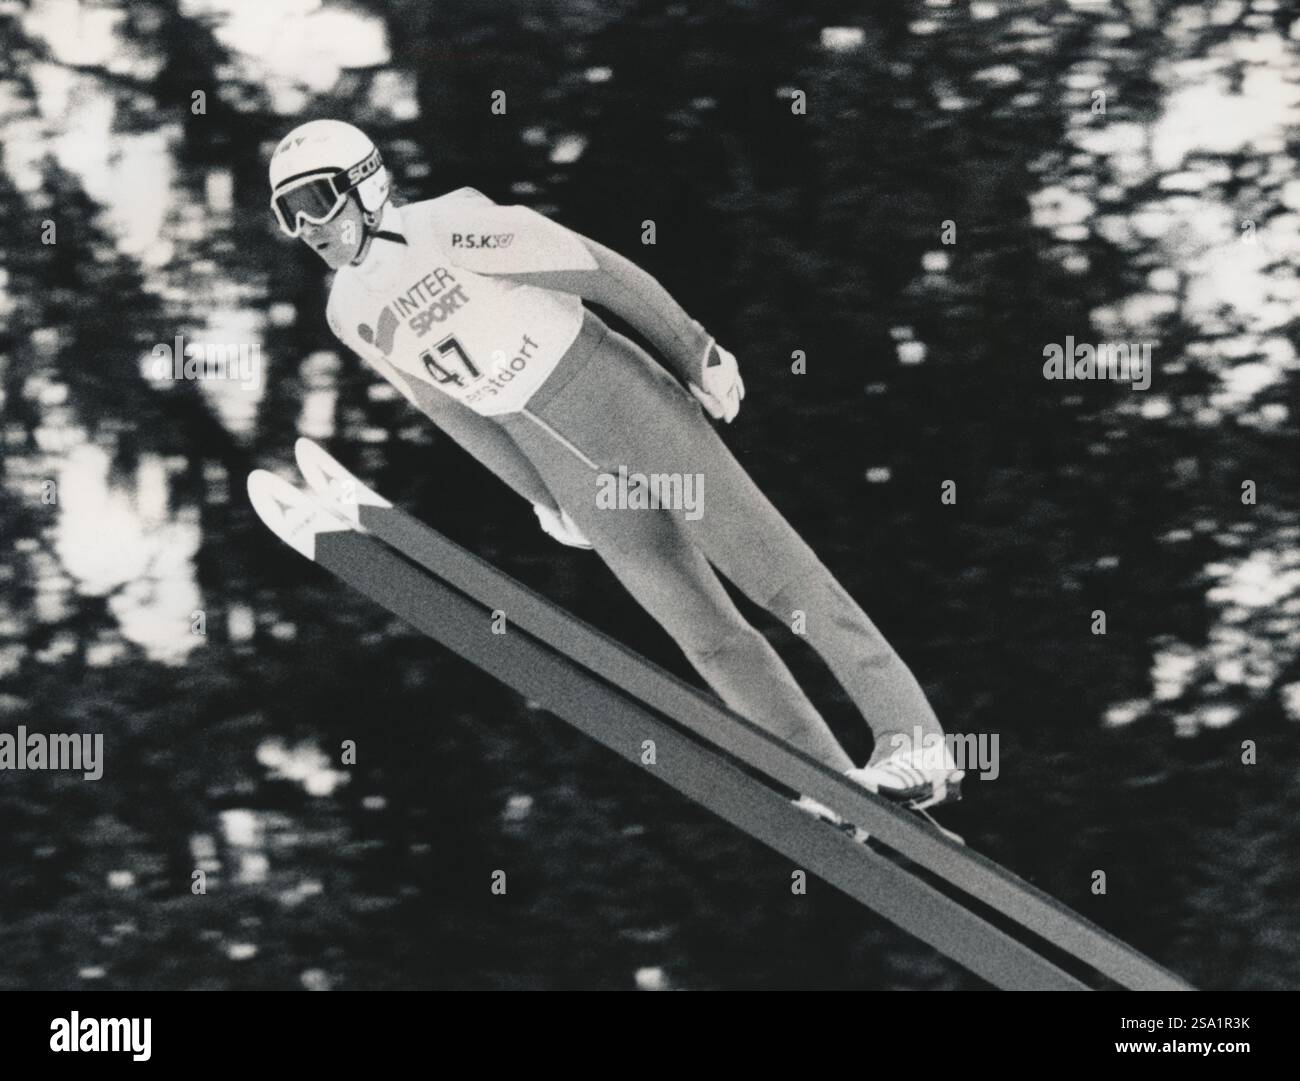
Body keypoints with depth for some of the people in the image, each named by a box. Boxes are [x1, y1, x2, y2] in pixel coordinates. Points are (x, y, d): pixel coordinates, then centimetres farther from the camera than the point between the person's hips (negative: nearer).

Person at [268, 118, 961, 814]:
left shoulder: (451, 228, -16)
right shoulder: (351, 317, 5)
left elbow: (598, 269, -10)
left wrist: (696, 355, -4)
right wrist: (542, 497, 22)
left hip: (624, 403, -6)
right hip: (578, 476, 6)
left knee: (779, 576, -7)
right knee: (705, 635, 2)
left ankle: (915, 743, -6)